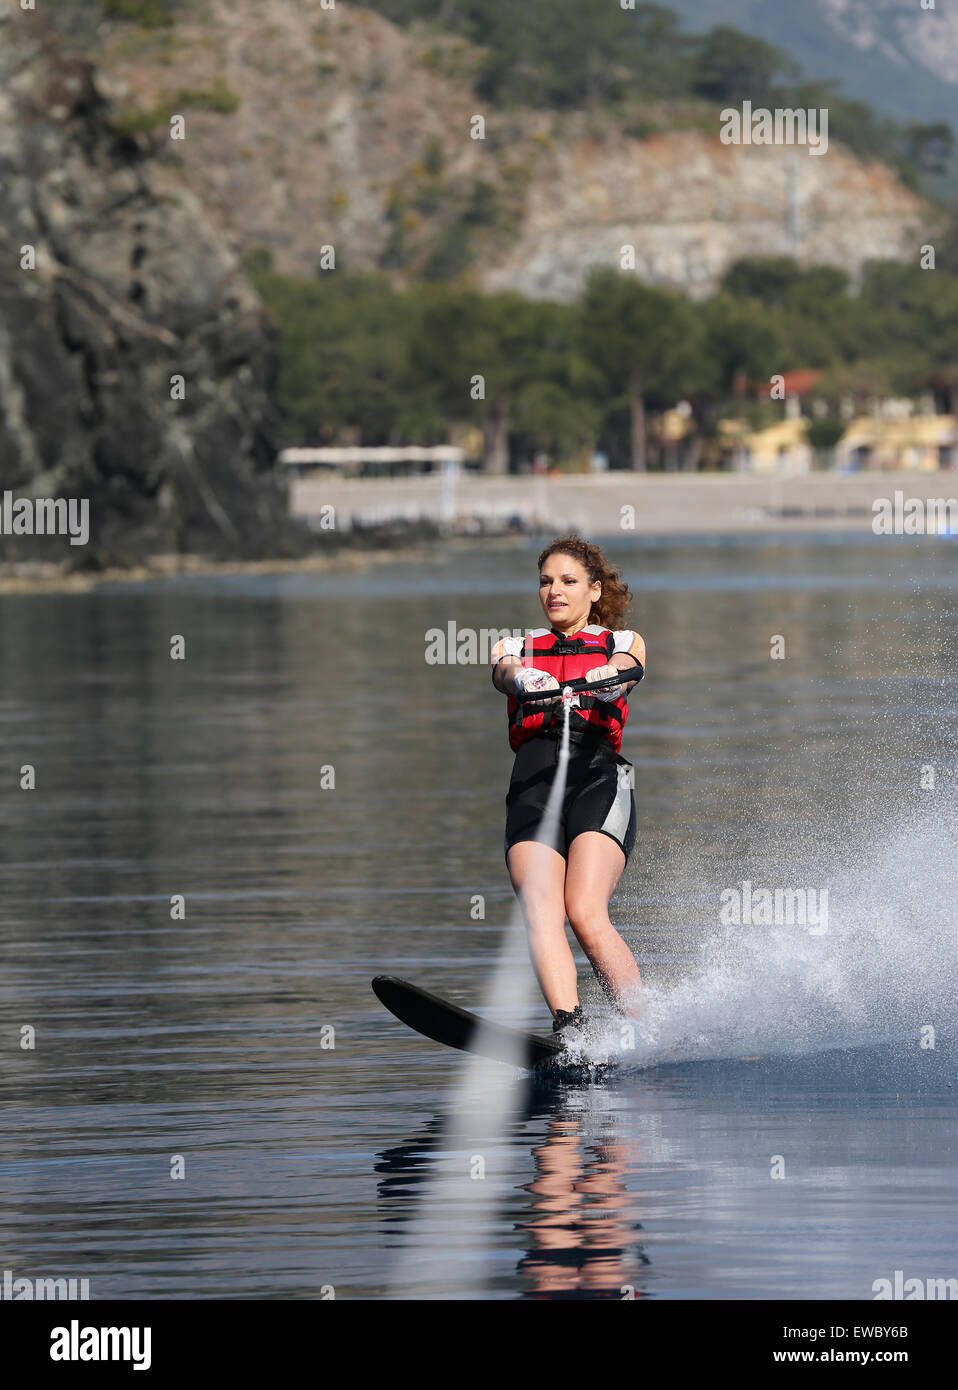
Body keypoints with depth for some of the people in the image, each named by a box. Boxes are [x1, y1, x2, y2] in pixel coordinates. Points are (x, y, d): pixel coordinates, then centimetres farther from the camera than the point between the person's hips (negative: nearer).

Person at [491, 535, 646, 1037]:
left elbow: (628, 670, -2)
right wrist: (524, 680, -24)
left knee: (585, 914, -25)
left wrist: (610, 680, -29)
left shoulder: (622, 642, 23)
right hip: (532, 782, 2)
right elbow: (505, 673, 2)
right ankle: (567, 1027, -42)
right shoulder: (517, 648, 27)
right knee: (540, 911, -25)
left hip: (598, 775, -2)